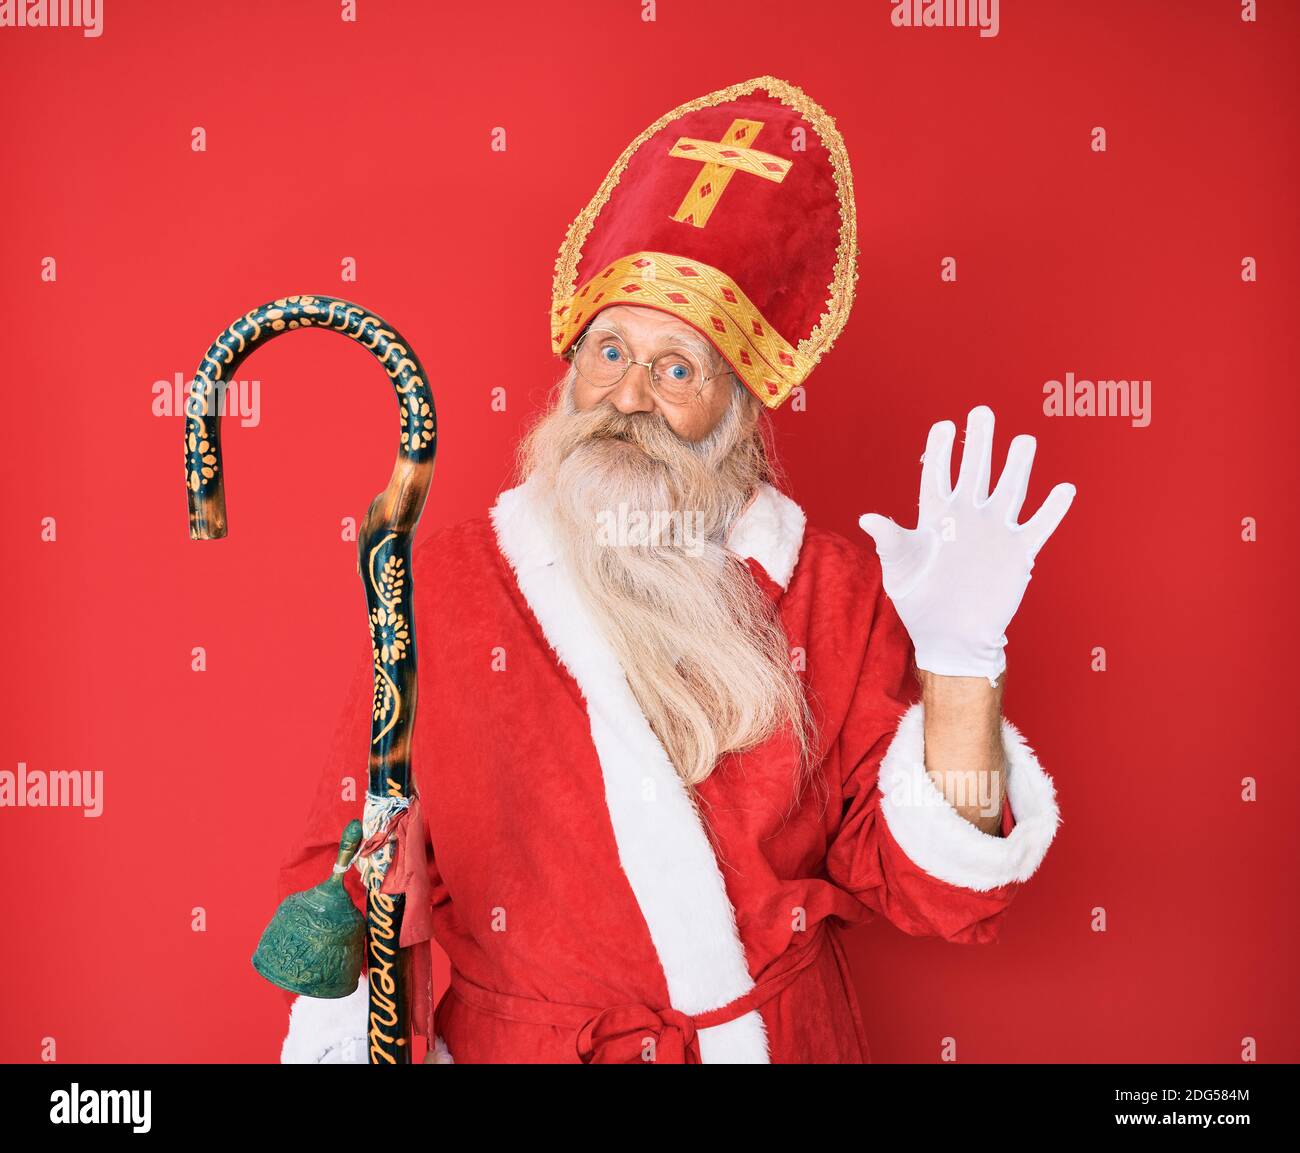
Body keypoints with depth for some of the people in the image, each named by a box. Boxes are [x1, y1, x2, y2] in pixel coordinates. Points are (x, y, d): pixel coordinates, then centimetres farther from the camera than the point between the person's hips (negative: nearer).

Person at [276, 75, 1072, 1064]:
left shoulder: (833, 590, -9)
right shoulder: (444, 585, -9)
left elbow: (941, 893, -11)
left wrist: (960, 661, -21)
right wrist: (356, 1038, -17)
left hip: (785, 1038, 1)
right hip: (512, 1040, 0)